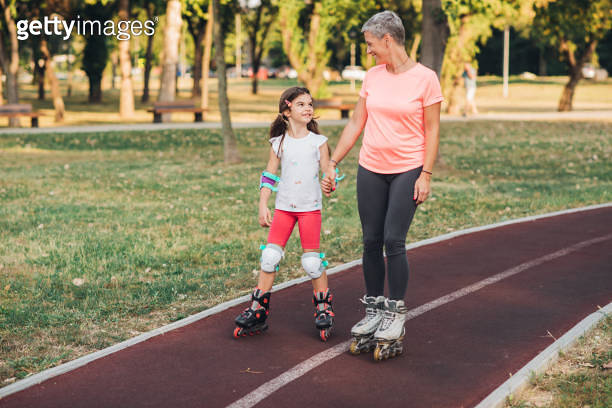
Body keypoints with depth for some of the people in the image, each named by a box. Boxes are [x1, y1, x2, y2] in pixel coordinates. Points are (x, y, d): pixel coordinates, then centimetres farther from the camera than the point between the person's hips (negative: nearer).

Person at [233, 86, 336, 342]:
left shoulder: (318, 141, 3)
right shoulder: (279, 143, 5)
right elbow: (269, 176, 8)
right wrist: (263, 206, 2)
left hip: (310, 207, -1)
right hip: (283, 207, 1)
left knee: (312, 261, -2)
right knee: (270, 257, -2)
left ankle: (324, 310, 14)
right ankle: (258, 311, 6)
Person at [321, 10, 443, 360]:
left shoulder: (425, 79, -7)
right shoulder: (373, 76, 6)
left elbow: (432, 131, -5)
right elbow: (356, 125, 12)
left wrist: (426, 175, -10)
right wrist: (332, 164, 11)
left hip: (407, 170, -5)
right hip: (371, 170, 5)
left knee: (394, 241, -8)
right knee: (372, 241, 5)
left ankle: (396, 315, 5)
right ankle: (374, 311, 16)